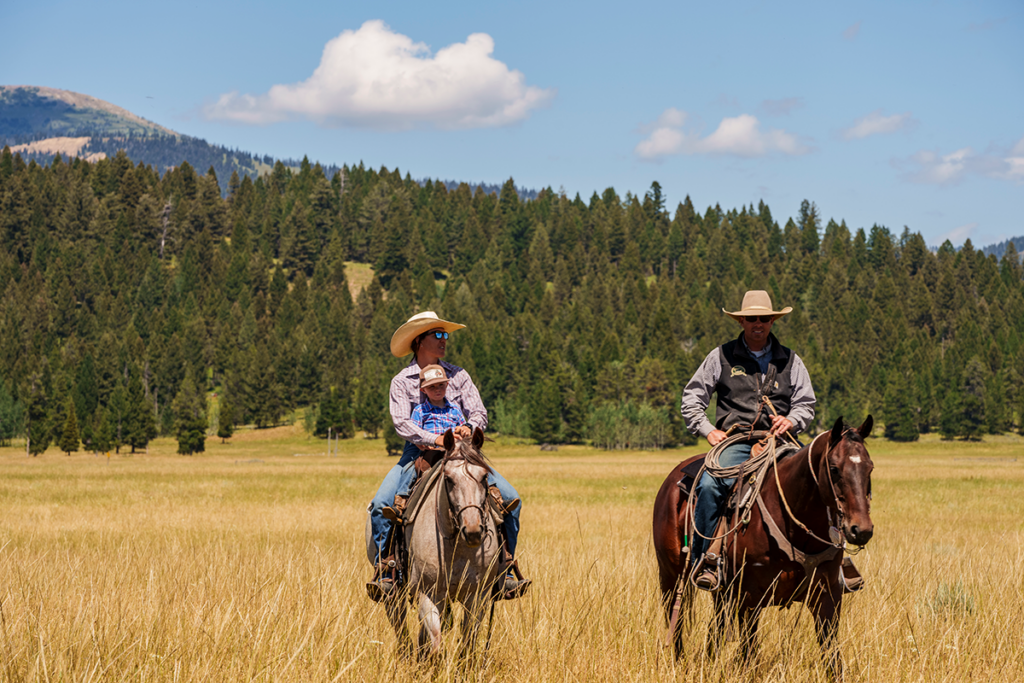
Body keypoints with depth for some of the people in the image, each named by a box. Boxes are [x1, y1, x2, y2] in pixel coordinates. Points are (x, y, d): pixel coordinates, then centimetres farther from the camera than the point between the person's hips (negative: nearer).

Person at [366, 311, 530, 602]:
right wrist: (434, 439, -28)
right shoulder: (402, 381, 0)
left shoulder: (458, 376, 9)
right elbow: (401, 421, -13)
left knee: (510, 499, -14)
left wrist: (469, 427, -22)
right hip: (418, 452, -2)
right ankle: (385, 569, -11)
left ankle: (505, 570, -4)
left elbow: (479, 412, 2)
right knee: (381, 504, -25)